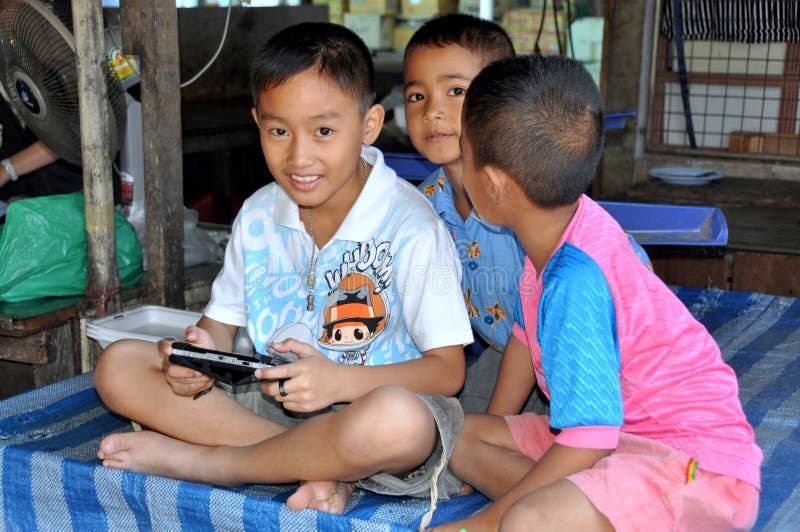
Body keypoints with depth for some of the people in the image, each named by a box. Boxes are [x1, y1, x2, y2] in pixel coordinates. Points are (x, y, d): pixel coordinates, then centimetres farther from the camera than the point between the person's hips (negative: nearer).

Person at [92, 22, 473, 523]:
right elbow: (222, 322, 11)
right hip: (272, 403, 6)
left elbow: (448, 371, -15)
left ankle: (203, 460, -17)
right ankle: (317, 471, -19)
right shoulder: (258, 216, 4)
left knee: (396, 420, -42)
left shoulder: (411, 229, -14)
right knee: (118, 367, -7)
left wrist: (340, 380, -30)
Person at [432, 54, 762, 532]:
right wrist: (495, 428, 21)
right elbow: (527, 334, 18)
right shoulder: (569, 224, 0)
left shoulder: (576, 282, -28)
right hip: (627, 434, 11)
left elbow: (586, 442, -26)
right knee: (465, 436, 10)